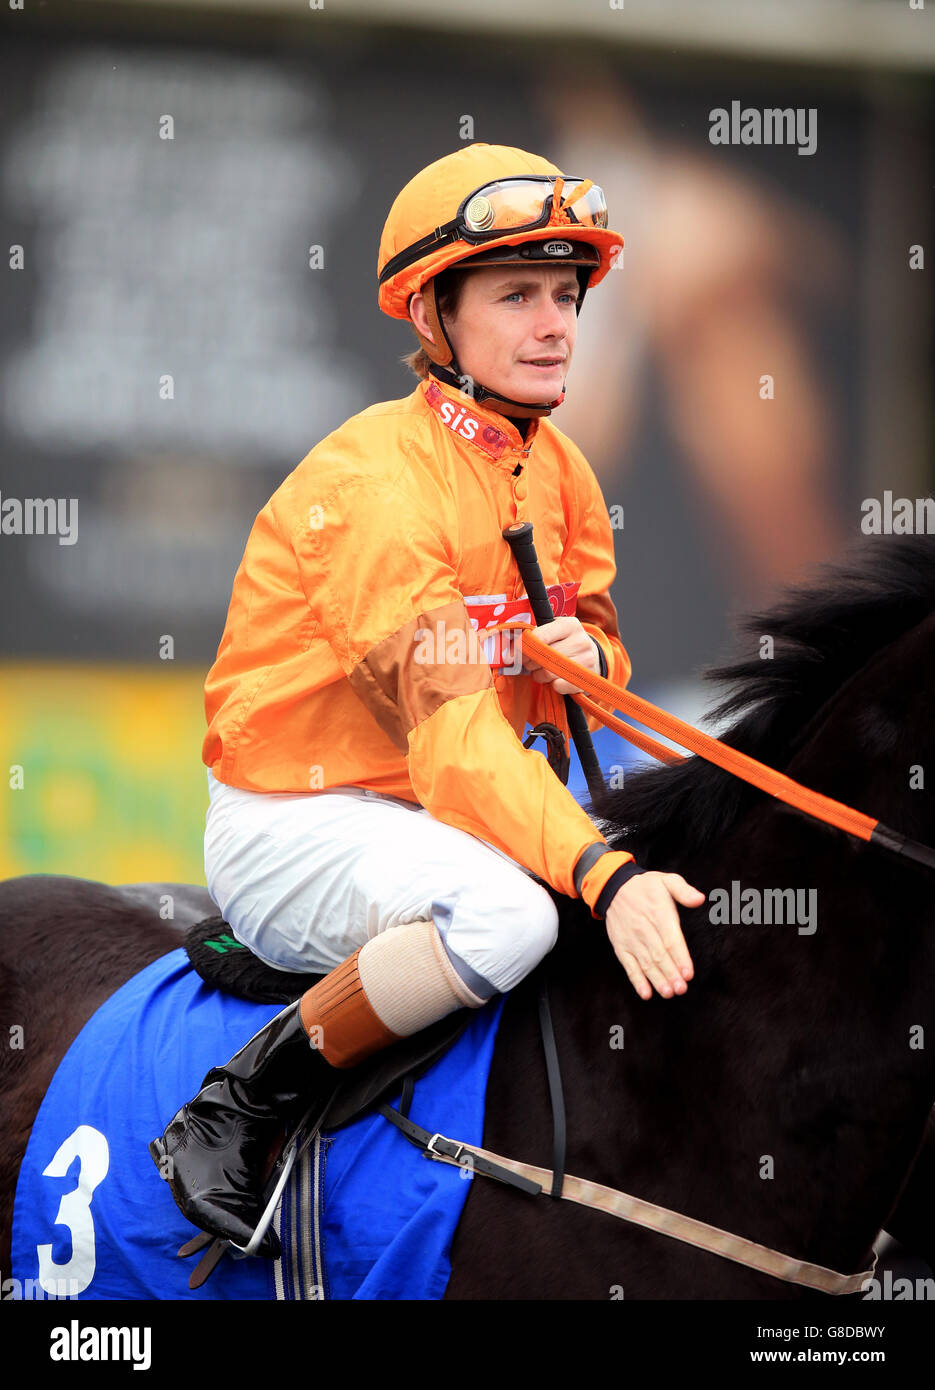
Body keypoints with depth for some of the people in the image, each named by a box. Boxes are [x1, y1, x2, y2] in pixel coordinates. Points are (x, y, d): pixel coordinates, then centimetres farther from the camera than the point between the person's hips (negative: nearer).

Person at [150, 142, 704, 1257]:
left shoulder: (555, 470, 5)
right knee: (508, 911, -36)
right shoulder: (371, 484, -22)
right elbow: (451, 736, -31)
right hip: (294, 830, -9)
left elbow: (593, 636, 15)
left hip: (445, 814, 9)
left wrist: (587, 654, -12)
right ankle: (237, 1111, -20)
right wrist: (604, 874, -43)